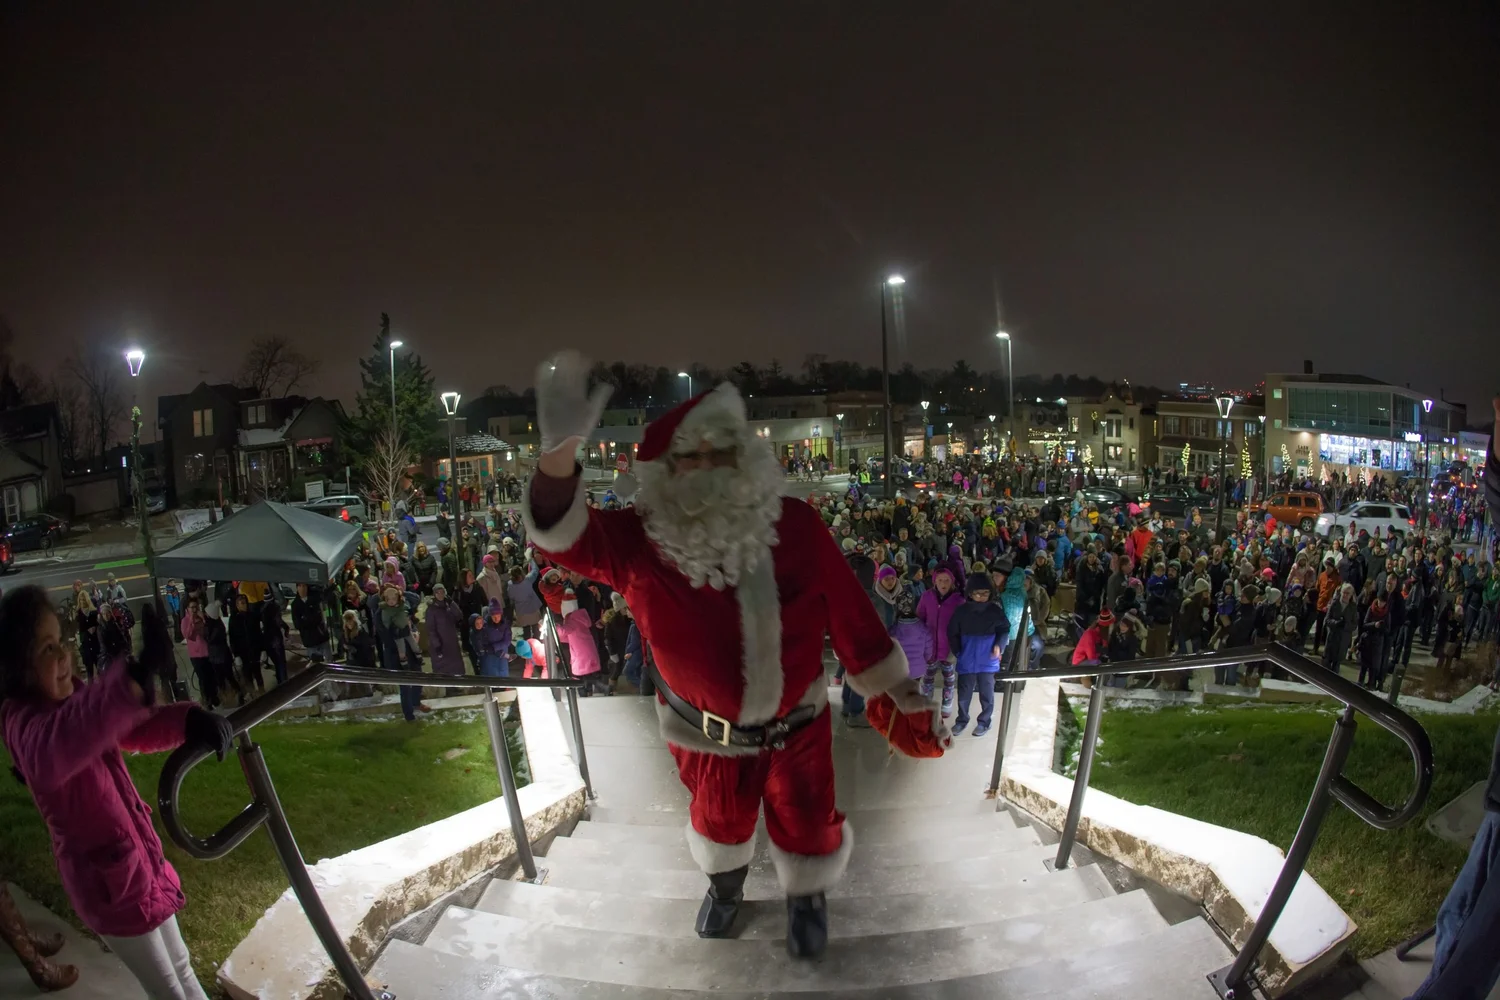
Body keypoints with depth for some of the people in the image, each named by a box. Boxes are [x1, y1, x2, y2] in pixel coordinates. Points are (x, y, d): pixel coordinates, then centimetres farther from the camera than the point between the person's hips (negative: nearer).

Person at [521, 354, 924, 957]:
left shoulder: (796, 527, -19)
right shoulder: (641, 542, -22)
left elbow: (846, 606, -10)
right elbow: (565, 535, -39)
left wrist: (889, 681, -2)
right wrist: (560, 453, -59)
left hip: (798, 724, 0)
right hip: (708, 732, 1)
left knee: (806, 822, 21)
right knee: (720, 818, 28)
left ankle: (806, 897, 55)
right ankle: (726, 882, 63)